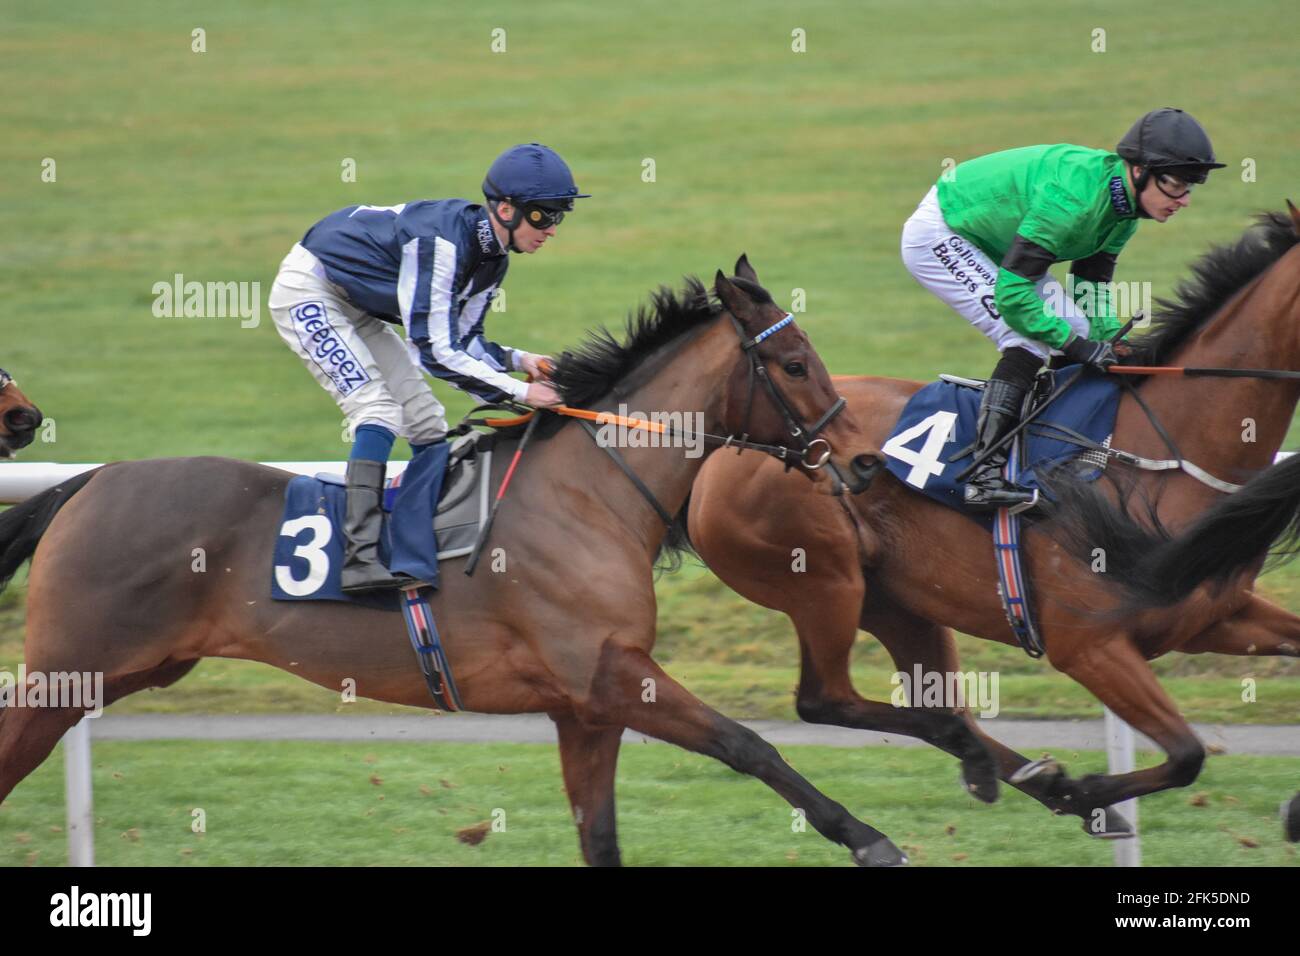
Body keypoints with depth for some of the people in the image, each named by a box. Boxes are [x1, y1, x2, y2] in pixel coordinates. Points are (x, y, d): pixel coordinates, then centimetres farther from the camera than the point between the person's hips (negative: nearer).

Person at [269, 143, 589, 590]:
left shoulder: (491, 257, -5)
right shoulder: (442, 239, -34)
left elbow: (462, 341, 4)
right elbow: (434, 351, -35)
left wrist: (518, 360, -14)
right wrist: (519, 391, -33)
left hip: (357, 308, 10)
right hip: (309, 292, -10)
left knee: (426, 421, 6)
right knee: (378, 411, -22)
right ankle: (359, 558, -29)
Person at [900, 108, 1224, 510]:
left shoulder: (1122, 207, -6)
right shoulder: (1074, 194, -35)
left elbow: (1091, 290, 5)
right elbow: (1012, 293, -33)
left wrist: (1117, 343, -10)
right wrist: (1076, 345, -29)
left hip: (986, 246, 10)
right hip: (936, 236, -10)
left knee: (1074, 327, 6)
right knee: (1030, 335, -22)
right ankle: (985, 476, -27)